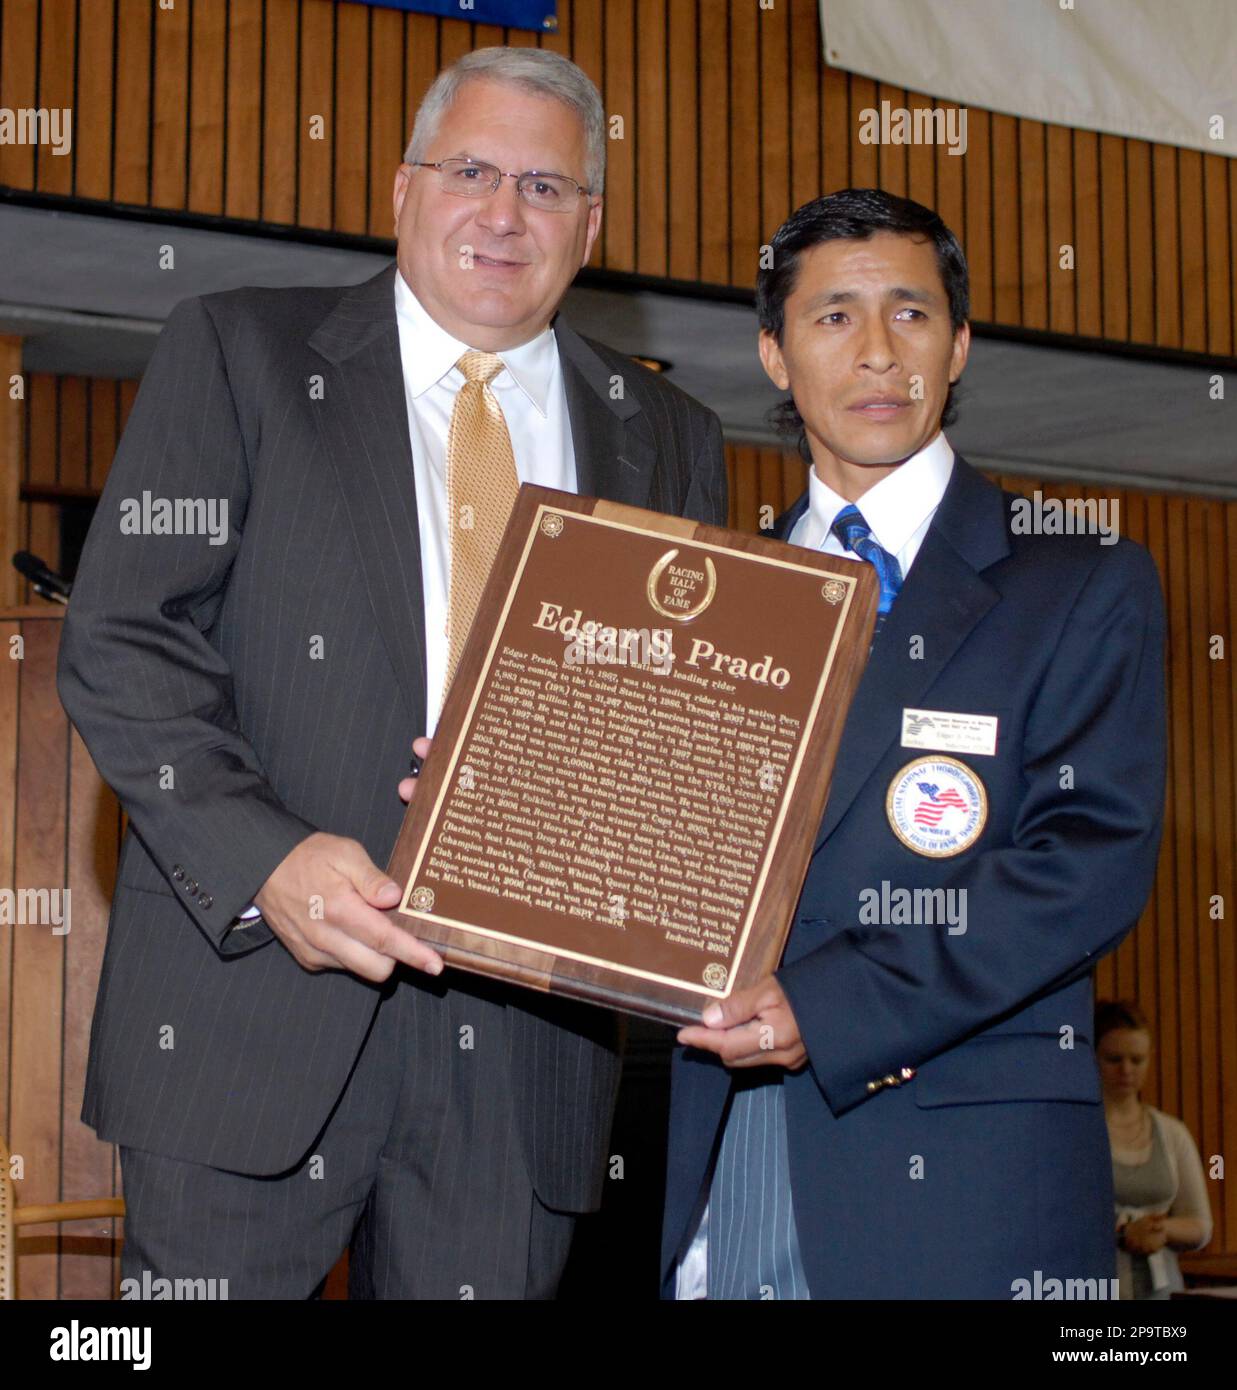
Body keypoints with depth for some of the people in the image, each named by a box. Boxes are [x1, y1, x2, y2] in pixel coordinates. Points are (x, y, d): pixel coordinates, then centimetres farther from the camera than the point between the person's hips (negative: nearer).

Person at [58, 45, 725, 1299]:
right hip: (256, 990, -2)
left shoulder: (668, 443, 13)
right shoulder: (234, 352, 5)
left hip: (526, 1038, 3)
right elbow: (119, 642, -3)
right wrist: (264, 857, -16)